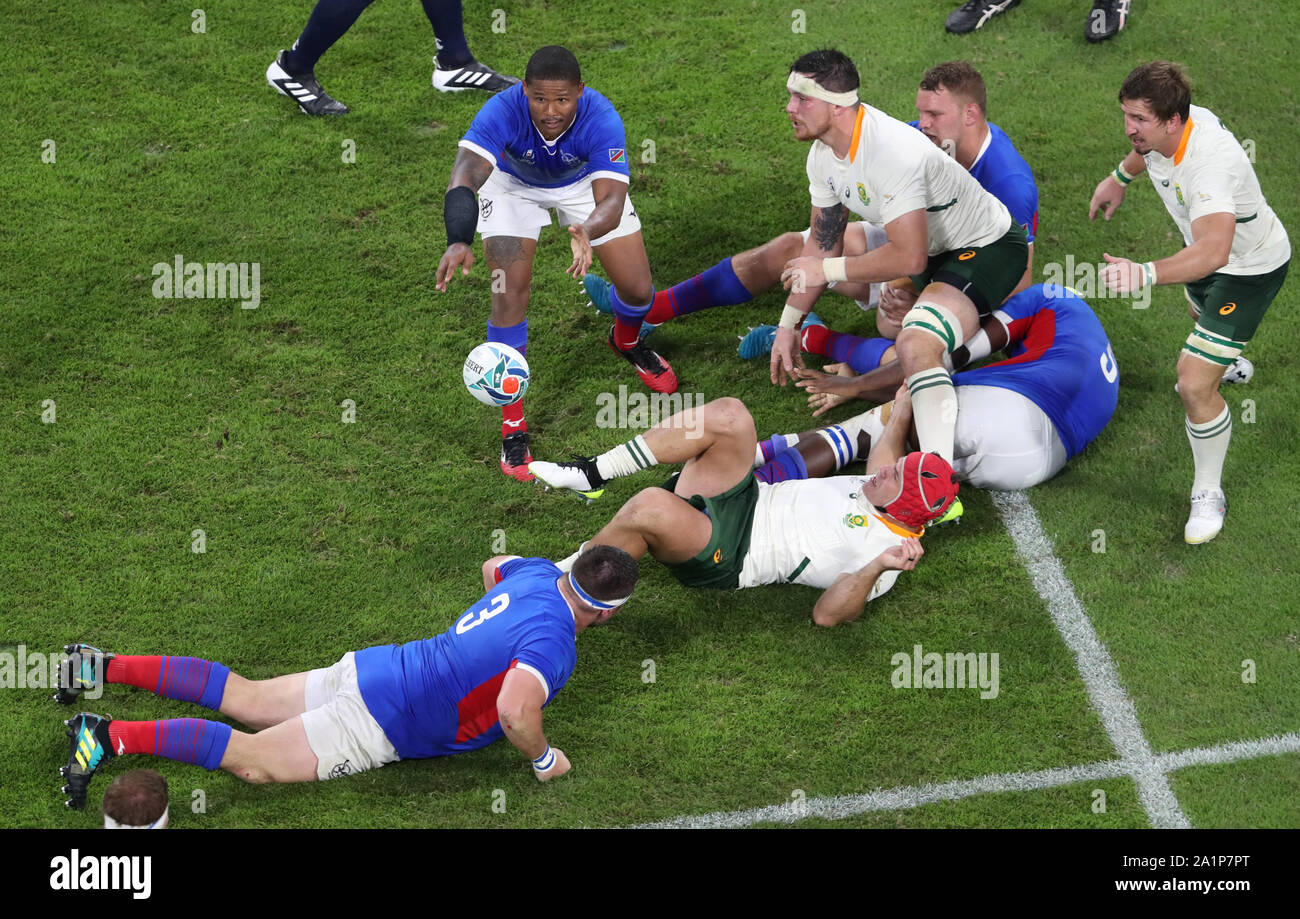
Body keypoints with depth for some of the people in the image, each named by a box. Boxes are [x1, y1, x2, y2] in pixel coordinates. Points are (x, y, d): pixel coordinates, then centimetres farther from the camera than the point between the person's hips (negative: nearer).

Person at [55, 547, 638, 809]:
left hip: (372, 670, 9)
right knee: (255, 763, -9)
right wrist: (544, 759, -18)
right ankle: (112, 737, -18)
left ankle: (103, 667, 15)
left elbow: (493, 567, 30)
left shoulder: (540, 572, 6)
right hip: (387, 720, -9)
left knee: (243, 698, 16)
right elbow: (515, 710, -38)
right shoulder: (553, 641, -22)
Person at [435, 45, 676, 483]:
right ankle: (512, 424, -1)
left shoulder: (600, 118, -39)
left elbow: (611, 201, -46)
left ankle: (627, 341, 39)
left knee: (637, 288, -1)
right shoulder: (502, 111, -41)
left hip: (584, 180, 1)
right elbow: (464, 176, -53)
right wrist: (458, 241, -72)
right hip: (513, 182, -1)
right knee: (510, 295, -16)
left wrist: (587, 231, -70)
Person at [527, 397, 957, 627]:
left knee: (652, 508, -36)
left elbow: (826, 615, -26)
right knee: (728, 414, -14)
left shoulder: (882, 551, -17)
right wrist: (904, 406, 32)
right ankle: (592, 474, -6)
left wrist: (881, 566, -38)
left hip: (724, 557, -9)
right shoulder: (883, 490, 6)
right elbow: (881, 458, 28)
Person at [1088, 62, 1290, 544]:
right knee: (1201, 311, 40)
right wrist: (1120, 176, 19)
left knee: (1194, 386, -15)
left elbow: (1214, 250, -60)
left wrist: (1146, 273, -71)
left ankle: (1208, 494, 9)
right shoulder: (1165, 131, -20)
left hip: (1248, 272, -9)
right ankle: (1225, 362, 77)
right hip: (1203, 252, 9)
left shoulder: (1210, 163, -45)